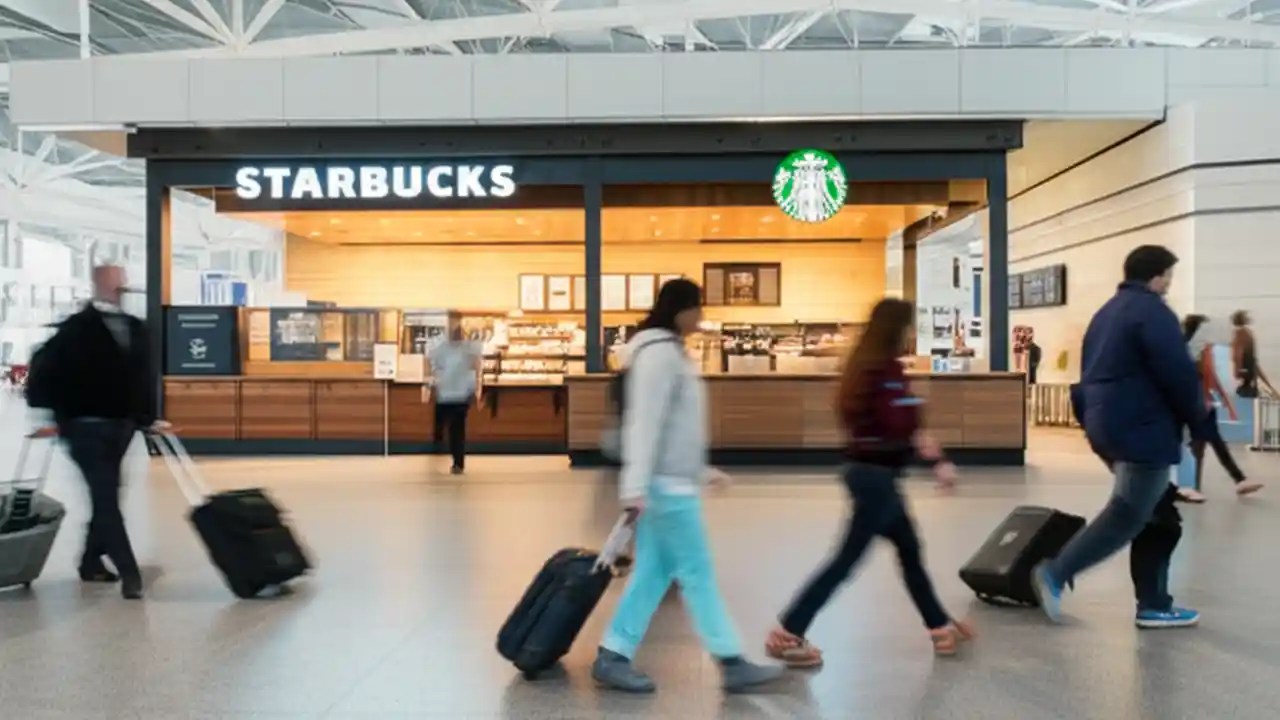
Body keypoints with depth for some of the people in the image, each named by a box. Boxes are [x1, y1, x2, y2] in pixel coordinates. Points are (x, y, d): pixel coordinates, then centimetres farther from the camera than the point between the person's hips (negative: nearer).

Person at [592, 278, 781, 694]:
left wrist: (701, 470, 23)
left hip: (673, 481, 10)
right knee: (697, 572, -1)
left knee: (655, 571, 10)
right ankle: (733, 664, 9)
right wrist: (636, 486, -25)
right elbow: (645, 422, -22)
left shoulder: (670, 350, 16)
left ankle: (613, 658, 15)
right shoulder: (659, 352, -15)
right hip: (666, 485, -10)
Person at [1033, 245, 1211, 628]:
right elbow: (1179, 376, -16)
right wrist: (1199, 423, -4)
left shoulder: (1106, 313, 19)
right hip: (1142, 431, -10)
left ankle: (1155, 606, 17)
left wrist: (1090, 420, 20)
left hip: (1108, 427, 10)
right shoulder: (1153, 312, -11)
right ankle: (1056, 573, -7)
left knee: (1155, 517, 14)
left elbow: (1088, 375, 19)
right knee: (1125, 517, -5)